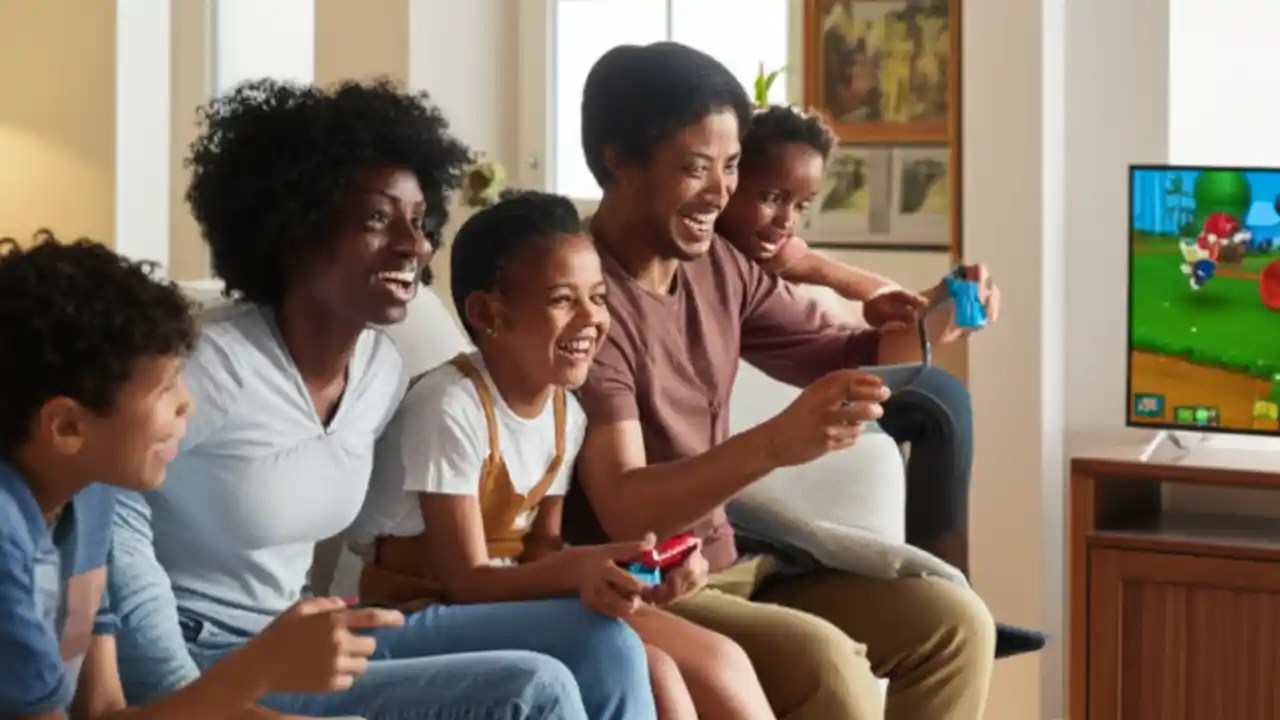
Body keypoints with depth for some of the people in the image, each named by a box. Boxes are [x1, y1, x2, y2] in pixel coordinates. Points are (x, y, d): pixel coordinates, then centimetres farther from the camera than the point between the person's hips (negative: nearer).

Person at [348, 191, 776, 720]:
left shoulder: (565, 413, 2)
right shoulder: (450, 410, -22)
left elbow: (540, 548, 4)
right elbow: (465, 582, -22)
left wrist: (611, 573, -17)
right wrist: (576, 569, -39)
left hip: (506, 598, 8)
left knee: (717, 660, -7)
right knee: (647, 676, -24)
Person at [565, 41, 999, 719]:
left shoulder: (720, 266, 5)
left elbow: (840, 357, 16)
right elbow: (622, 510, -28)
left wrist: (931, 326, -7)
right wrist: (773, 444, -43)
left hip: (727, 566, 8)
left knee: (953, 622, 0)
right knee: (826, 662, -30)